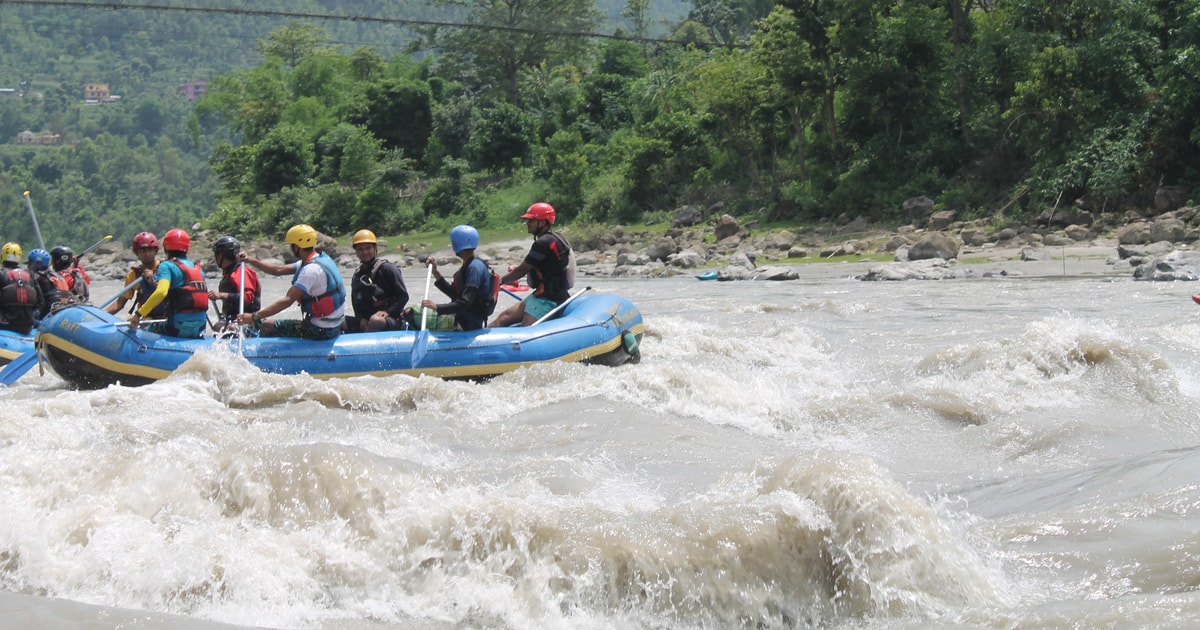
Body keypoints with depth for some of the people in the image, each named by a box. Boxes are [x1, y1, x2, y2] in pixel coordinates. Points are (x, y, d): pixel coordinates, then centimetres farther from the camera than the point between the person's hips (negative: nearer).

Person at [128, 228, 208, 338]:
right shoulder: (198, 269, 15)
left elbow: (161, 292, -22)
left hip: (179, 328, -7)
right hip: (200, 329, 7)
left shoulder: (167, 266, -4)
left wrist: (138, 314, -19)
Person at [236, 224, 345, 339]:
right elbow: (279, 270, 13)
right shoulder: (320, 258, 8)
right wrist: (250, 261, 8)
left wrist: (254, 317, -30)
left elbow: (288, 300, -29)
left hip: (321, 330, -10)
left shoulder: (311, 270, -22)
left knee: (267, 327, -2)